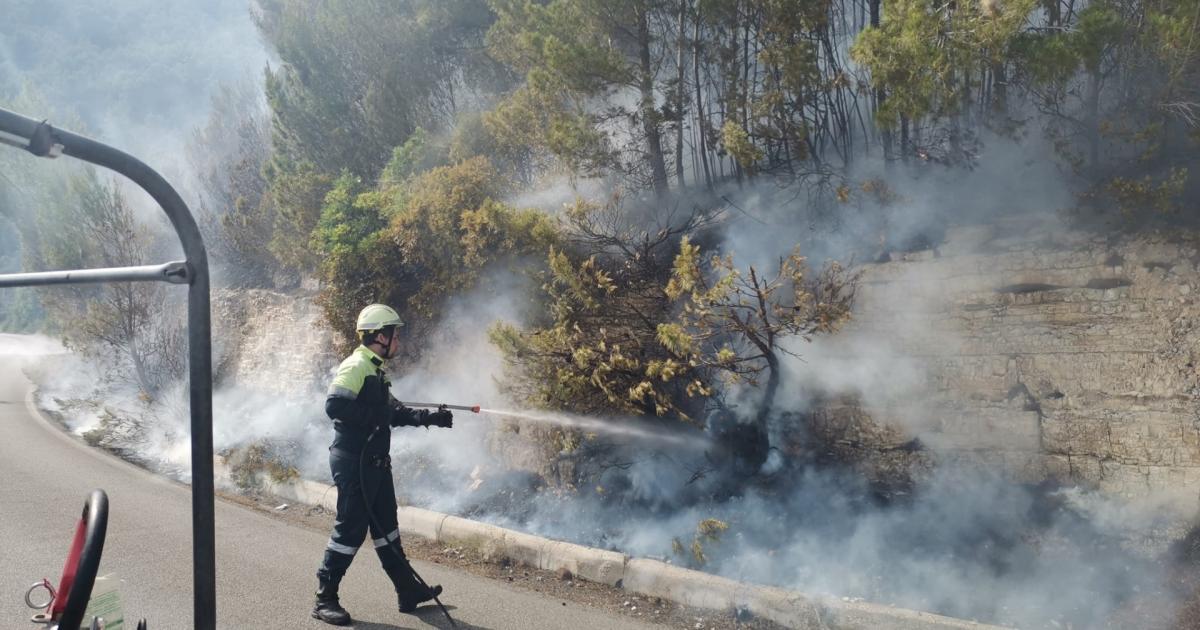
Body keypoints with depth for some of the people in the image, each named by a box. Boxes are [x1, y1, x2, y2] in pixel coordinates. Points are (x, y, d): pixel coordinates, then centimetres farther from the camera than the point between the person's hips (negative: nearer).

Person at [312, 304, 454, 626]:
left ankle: (408, 591, 24)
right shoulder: (356, 367, -15)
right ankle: (325, 599, 8)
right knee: (351, 528, -4)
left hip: (375, 463, 10)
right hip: (354, 462, -10)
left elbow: (395, 413, 20)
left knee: (386, 526, 15)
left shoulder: (374, 370, 15)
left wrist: (431, 417, 15)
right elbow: (334, 405, -28)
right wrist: (371, 416, -21)